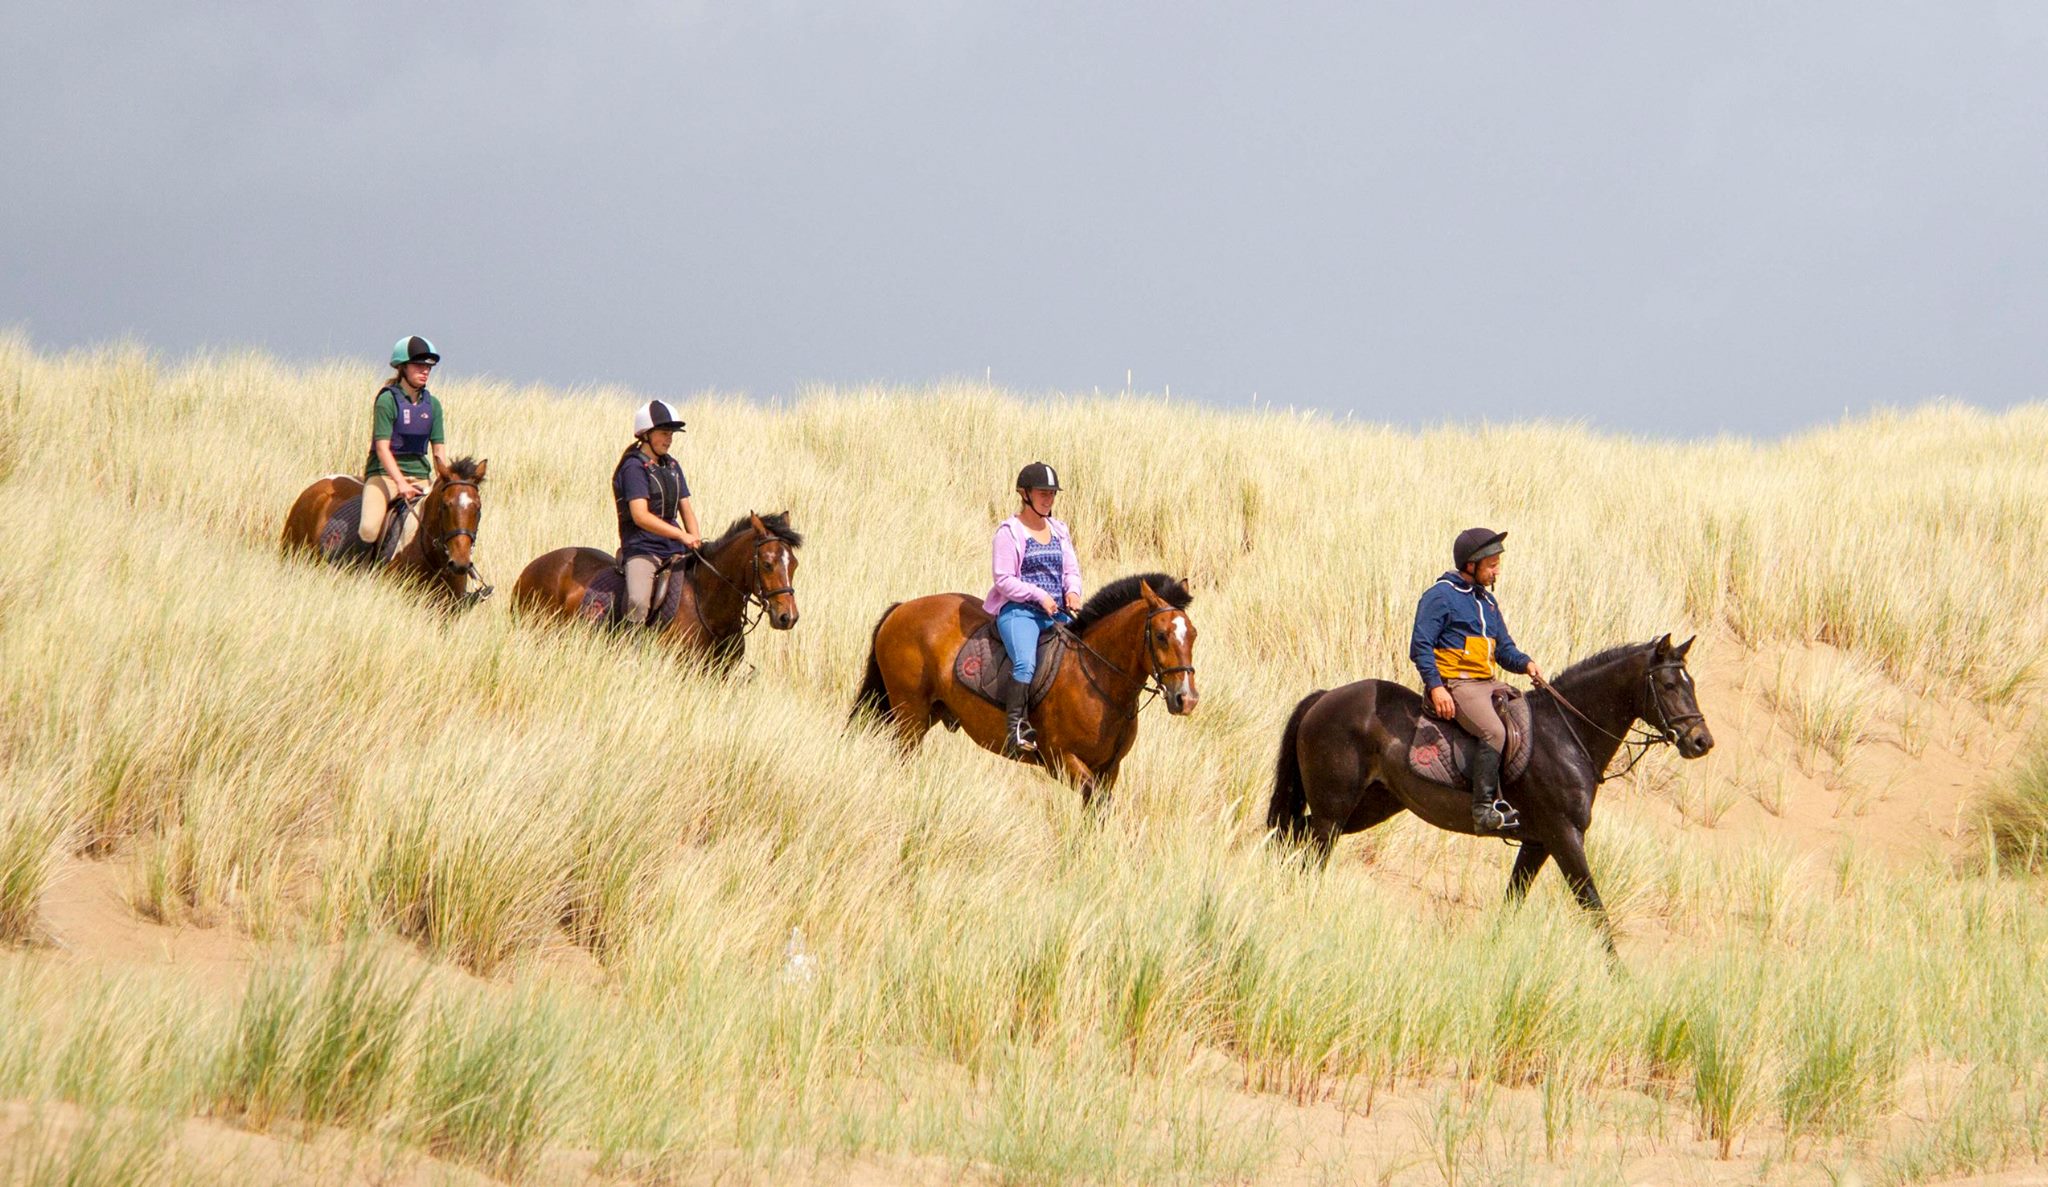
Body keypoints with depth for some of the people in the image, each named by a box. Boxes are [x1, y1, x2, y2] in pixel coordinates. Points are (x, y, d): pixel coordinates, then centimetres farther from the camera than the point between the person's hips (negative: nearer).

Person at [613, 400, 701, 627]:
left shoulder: (672, 467, 15)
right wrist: (682, 536, -23)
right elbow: (640, 515, -19)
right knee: (638, 602, -30)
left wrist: (696, 542, -2)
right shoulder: (634, 467, -9)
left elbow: (686, 509, 16)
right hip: (641, 549, -8)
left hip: (674, 549, 8)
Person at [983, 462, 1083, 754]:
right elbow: (1004, 580, -7)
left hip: (1057, 613, 7)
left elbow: (1071, 570, 18)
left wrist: (1073, 591, -5)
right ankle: (1015, 728, -34)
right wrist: (1039, 595, -16)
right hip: (1018, 610, -7)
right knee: (1026, 664, -30)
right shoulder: (1009, 532, -2)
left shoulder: (1059, 531, 17)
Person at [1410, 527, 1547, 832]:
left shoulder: (1487, 600, 21)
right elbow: (1421, 646, -8)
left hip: (1489, 682, 8)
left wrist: (1525, 664, 2)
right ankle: (1484, 809, -32)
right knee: (1494, 731, -30)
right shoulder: (1440, 596, -3)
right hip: (1455, 684, -8)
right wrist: (1435, 686, -20)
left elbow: (1504, 649, 24)